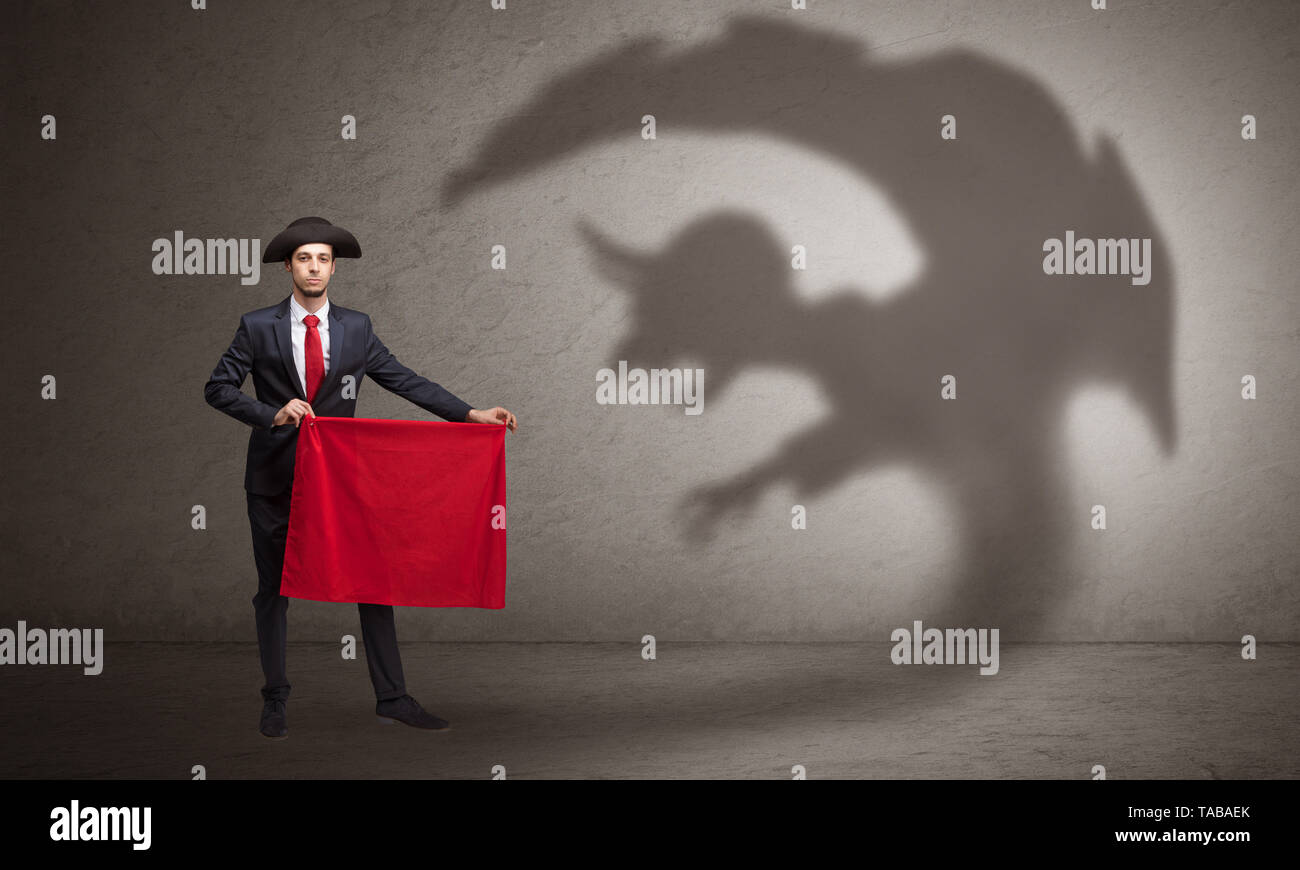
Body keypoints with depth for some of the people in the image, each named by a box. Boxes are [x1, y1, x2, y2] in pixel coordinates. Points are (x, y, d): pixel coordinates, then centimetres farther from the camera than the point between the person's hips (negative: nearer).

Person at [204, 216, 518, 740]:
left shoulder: (356, 328, 4)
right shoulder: (258, 328, -2)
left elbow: (405, 381, 5)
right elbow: (218, 388, -4)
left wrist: (472, 414, -4)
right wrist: (274, 415, -20)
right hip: (275, 479, -1)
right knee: (274, 589, 6)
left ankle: (392, 697, 6)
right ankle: (275, 702, 18)